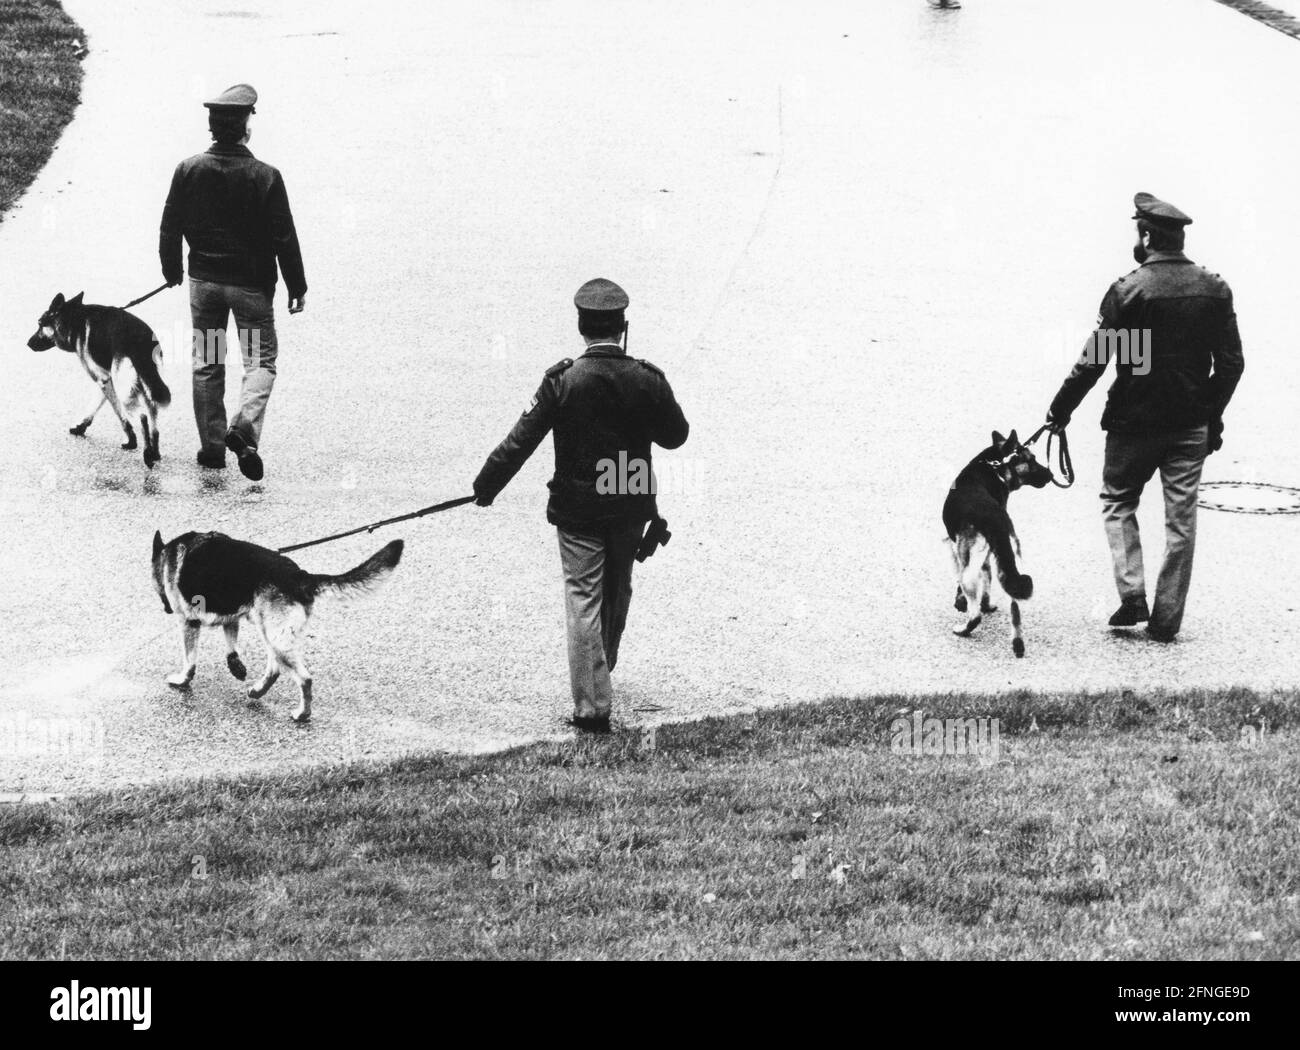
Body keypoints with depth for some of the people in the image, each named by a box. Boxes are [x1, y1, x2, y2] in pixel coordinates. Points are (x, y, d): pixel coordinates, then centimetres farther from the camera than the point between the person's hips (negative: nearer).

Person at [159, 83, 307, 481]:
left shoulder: (188, 170, -7)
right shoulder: (264, 177, -15)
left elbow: (170, 228, 1)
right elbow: (284, 237, -10)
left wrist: (172, 270, 18)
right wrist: (297, 285, 1)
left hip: (204, 280, 3)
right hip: (252, 283, -3)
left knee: (207, 363, 14)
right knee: (261, 359, 6)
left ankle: (212, 444, 17)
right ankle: (246, 425, -18)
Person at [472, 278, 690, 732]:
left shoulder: (562, 381, -14)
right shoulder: (646, 379, -8)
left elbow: (521, 440, -11)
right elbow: (676, 435, 5)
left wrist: (486, 487, -1)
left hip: (578, 510, -3)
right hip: (632, 506, 3)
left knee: (584, 600, 0)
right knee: (617, 591, 22)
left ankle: (592, 705, -6)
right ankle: (603, 667, 44)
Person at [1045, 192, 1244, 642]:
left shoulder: (1129, 290, -14)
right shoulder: (1215, 290, -1)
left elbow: (1093, 361, -12)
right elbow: (1231, 364, 4)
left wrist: (1060, 409, -1)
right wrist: (1213, 416, 16)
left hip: (1135, 420, -3)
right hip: (1192, 426, 3)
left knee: (1118, 503, 15)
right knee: (1181, 519, 8)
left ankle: (1132, 596, 0)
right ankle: (1167, 618, 9)